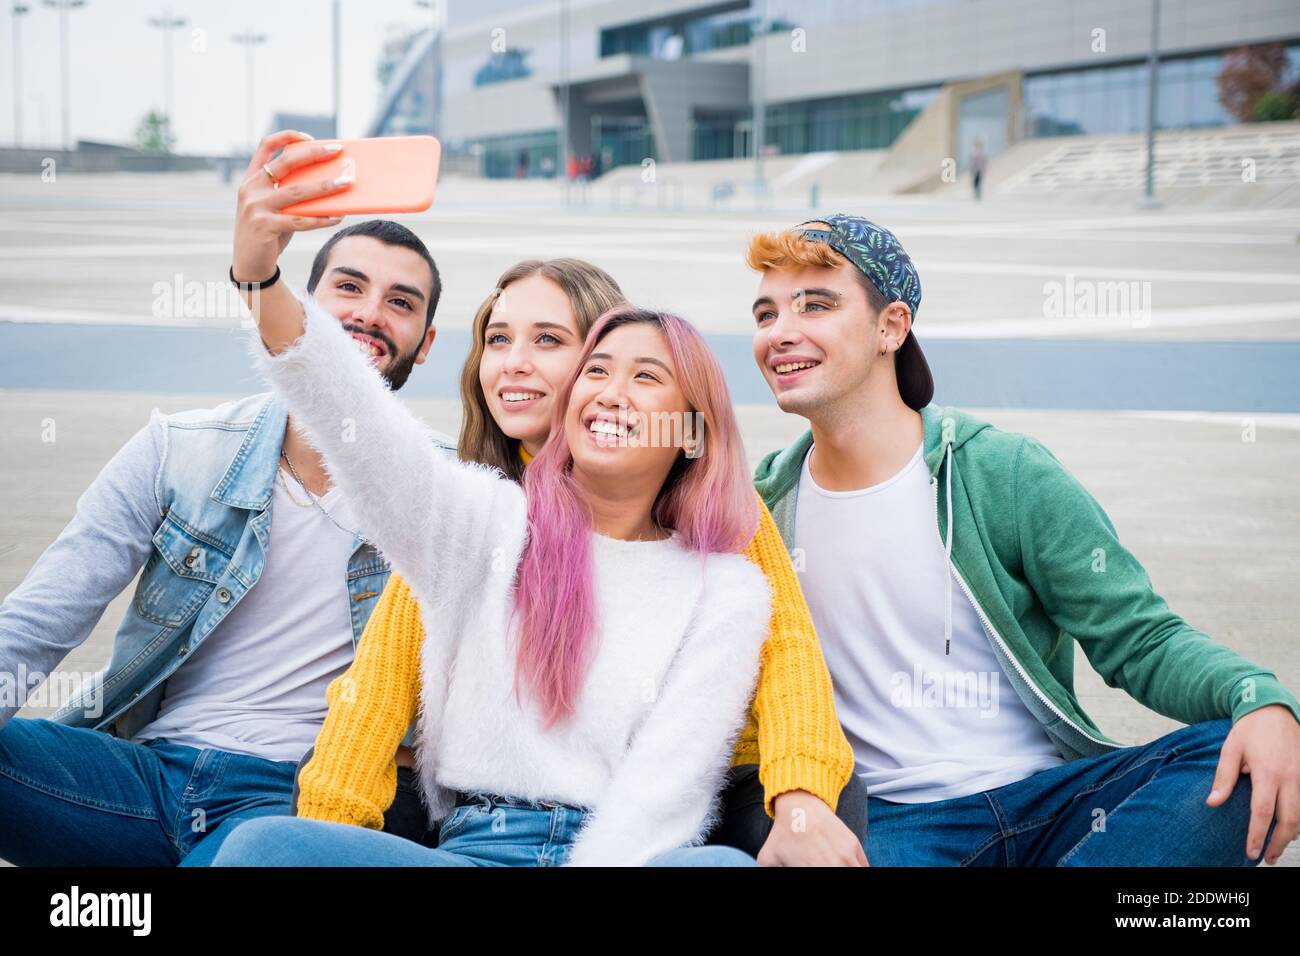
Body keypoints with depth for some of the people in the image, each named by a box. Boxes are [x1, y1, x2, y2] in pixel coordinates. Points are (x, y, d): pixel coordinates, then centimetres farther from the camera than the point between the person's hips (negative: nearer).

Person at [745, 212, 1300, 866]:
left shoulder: (1006, 475, -3)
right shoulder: (763, 505, 5)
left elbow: (1141, 641, -3)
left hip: (1051, 796, 2)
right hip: (890, 818, -1)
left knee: (1241, 757, -27)